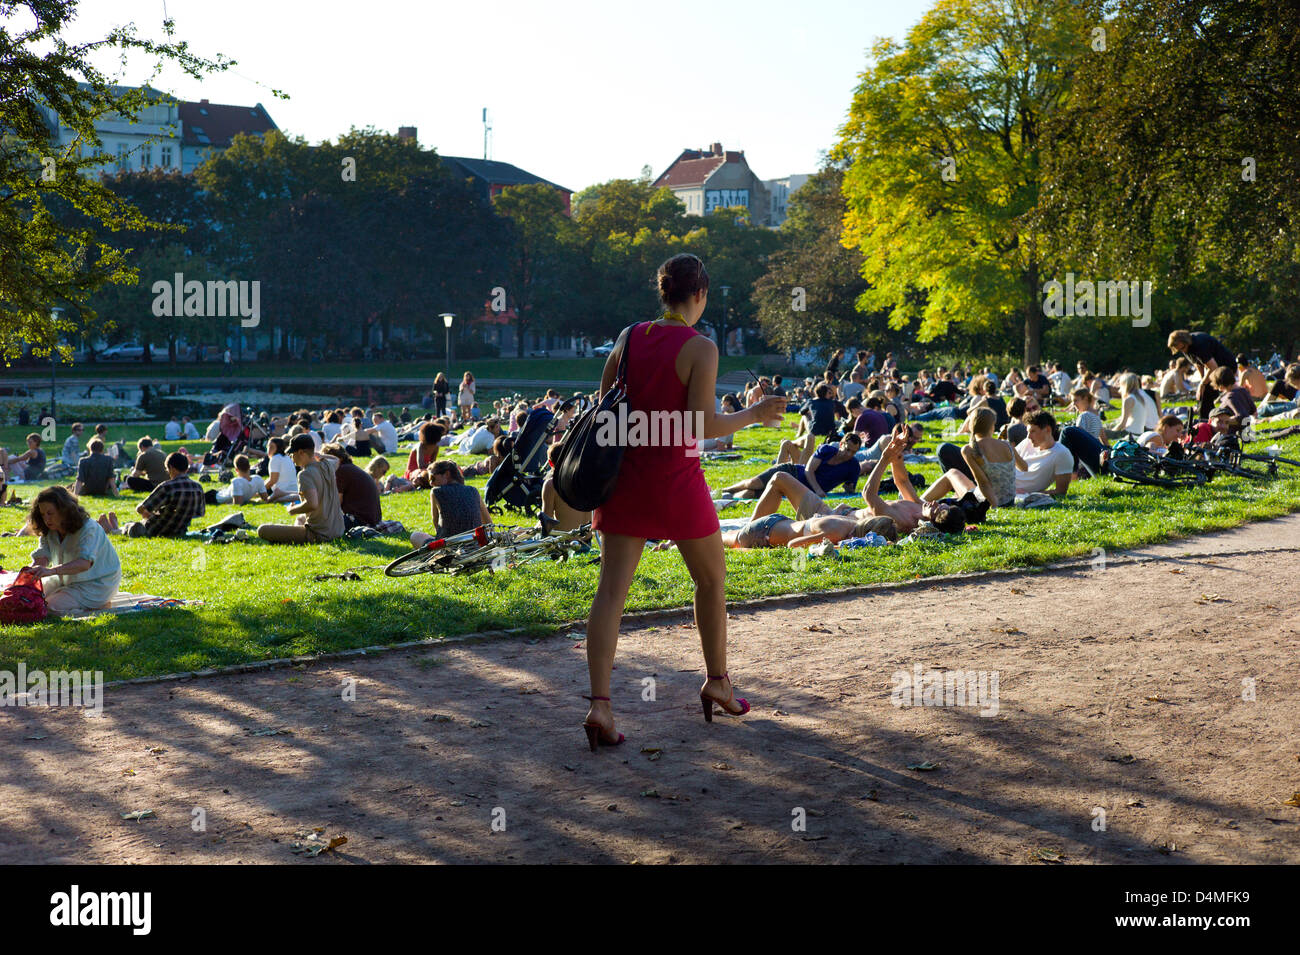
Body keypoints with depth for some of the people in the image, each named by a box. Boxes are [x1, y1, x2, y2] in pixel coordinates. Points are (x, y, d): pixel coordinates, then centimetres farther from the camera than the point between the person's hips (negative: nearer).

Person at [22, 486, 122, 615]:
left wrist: (51, 571, -54)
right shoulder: (49, 532, 0)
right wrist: (29, 569, -36)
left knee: (53, 605, -23)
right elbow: (41, 557, -11)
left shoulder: (88, 528, -25)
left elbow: (85, 563, -40)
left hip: (97, 584, -9)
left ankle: (100, 605, -5)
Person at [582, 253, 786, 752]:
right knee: (711, 581, 18)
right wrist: (754, 414, -3)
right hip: (676, 476, -4)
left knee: (611, 589, 0)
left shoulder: (630, 337, 5)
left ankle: (599, 703, -11)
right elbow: (702, 425, -17)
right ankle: (717, 682, 30)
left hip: (627, 472, 4)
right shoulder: (700, 348, -11)